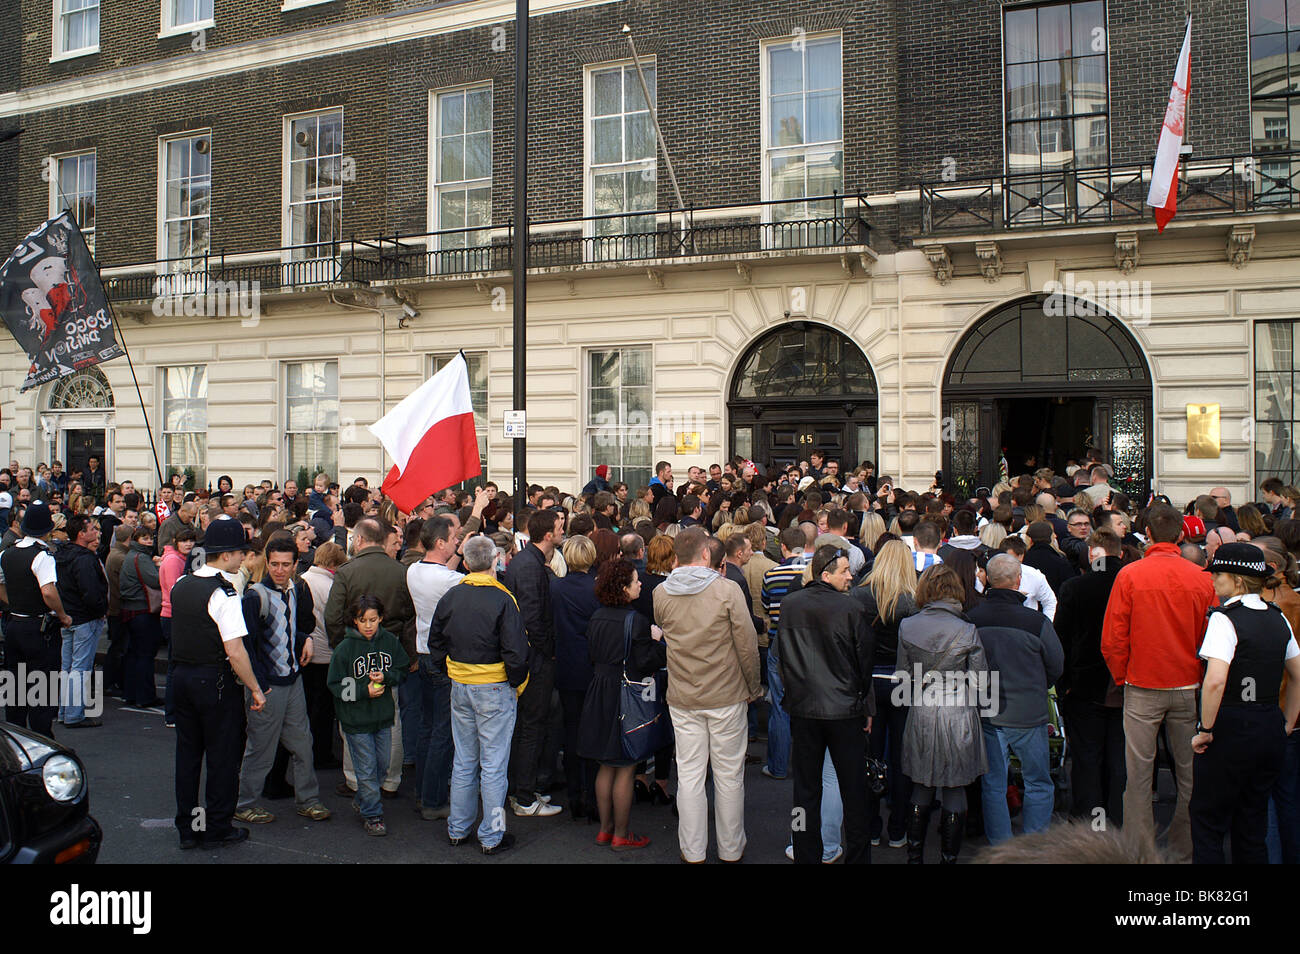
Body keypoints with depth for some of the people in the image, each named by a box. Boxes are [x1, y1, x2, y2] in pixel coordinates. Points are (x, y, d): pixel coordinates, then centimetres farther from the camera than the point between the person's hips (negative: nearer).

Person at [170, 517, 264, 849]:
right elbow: (235, 652, -22)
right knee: (222, 755, 5)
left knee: (187, 751, 15)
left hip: (181, 674, 8)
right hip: (215, 680, -8)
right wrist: (255, 689, -14)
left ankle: (187, 828, 24)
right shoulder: (223, 594, -19)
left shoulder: (180, 586, 5)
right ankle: (217, 829, 15)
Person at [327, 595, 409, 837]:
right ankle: (372, 815, 16)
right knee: (366, 769, 2)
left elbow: (402, 670, 8)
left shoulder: (390, 641, -2)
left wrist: (385, 677, -13)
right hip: (356, 719, -4)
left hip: (384, 717, 4)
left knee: (382, 765, 14)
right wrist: (365, 691, -19)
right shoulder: (344, 648, -11)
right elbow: (335, 684, -8)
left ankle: (362, 801, 37)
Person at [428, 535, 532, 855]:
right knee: (493, 765, 4)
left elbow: (435, 644, 10)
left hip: (459, 688, 5)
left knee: (463, 761, 16)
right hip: (495, 689, -5)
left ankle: (458, 829, 26)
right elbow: (515, 652, -17)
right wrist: (517, 684, -3)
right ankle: (491, 837, 11)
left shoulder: (450, 597, 0)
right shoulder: (502, 599, -16)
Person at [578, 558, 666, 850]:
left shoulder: (596, 617, 4)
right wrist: (657, 640, -5)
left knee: (605, 766, 16)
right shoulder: (635, 621, -17)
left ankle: (605, 829, 25)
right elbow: (645, 664, -16)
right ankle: (621, 836, 12)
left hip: (599, 693, 7)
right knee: (625, 769, 4)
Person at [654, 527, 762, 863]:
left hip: (682, 699, 3)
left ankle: (693, 852, 19)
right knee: (729, 776, 11)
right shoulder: (727, 590, -14)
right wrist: (753, 687, 3)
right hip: (726, 696, -2)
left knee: (689, 776, 10)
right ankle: (731, 850, 23)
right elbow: (747, 643, -10)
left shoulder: (661, 594, -4)